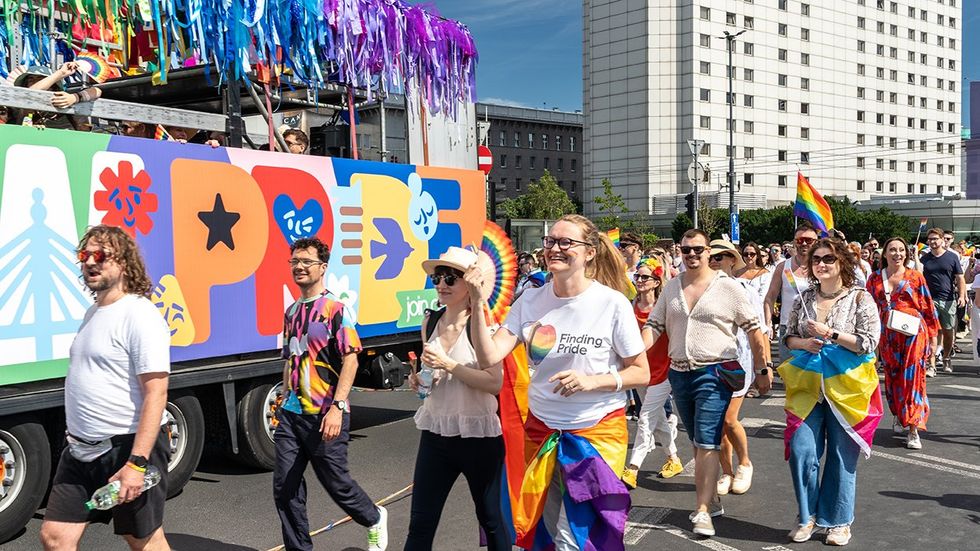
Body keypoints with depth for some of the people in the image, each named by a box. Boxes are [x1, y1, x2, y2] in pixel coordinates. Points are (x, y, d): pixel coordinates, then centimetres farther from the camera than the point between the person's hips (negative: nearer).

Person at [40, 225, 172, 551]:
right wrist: (77, 433, 18)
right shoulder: (93, 313, 12)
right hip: (81, 451, 8)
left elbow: (156, 393, -22)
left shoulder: (139, 314, -16)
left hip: (129, 447, -8)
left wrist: (137, 463, -26)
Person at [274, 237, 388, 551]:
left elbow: (350, 359, -15)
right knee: (284, 487, 5)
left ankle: (374, 519, 33)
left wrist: (337, 406, -22)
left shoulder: (335, 309, -9)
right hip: (291, 414, 7)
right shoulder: (292, 312, 13)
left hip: (325, 415, -7)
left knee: (335, 481, 5)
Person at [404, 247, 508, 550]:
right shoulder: (430, 322, 4)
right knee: (420, 523, 6)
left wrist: (449, 365, -22)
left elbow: (495, 382, -21)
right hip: (435, 432, 5)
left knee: (490, 519, 14)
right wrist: (419, 379, -1)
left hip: (478, 434, -5)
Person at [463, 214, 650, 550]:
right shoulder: (530, 301, -3)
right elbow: (490, 356, -10)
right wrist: (477, 304, -22)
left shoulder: (612, 304, -11)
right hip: (541, 429, 4)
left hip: (598, 430, -3)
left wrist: (591, 381, -21)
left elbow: (641, 373, -5)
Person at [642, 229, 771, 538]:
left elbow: (754, 330, -1)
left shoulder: (727, 287, -5)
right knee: (698, 443, 15)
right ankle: (712, 500, 28)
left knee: (706, 443, -10)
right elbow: (654, 325, 6)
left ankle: (703, 511, -4)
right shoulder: (672, 287, 8)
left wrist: (762, 370, 1)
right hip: (679, 373, 5)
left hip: (714, 374, -5)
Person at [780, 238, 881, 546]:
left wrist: (830, 334, -16)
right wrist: (804, 343, -7)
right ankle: (808, 516, 16)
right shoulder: (803, 299, 8)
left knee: (842, 456, 5)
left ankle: (839, 521, 22)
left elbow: (869, 343, -8)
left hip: (846, 387, -3)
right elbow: (789, 337, 15)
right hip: (808, 384, 3)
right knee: (800, 450, -4)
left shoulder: (860, 298, -3)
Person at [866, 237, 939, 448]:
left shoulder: (915, 277, 2)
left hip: (913, 333, -3)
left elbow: (928, 307, 4)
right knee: (892, 377, 10)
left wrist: (933, 336, 2)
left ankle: (913, 430, -6)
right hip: (887, 335, 3)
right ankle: (899, 414, 34)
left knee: (912, 377, -7)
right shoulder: (875, 279, 7)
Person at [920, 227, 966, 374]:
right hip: (929, 300, 0)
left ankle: (946, 358, 29)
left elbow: (960, 278, 3)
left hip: (948, 300, 0)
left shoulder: (952, 257, 5)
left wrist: (962, 295, -9)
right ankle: (931, 364, -9)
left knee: (948, 332, 9)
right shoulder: (924, 259, 8)